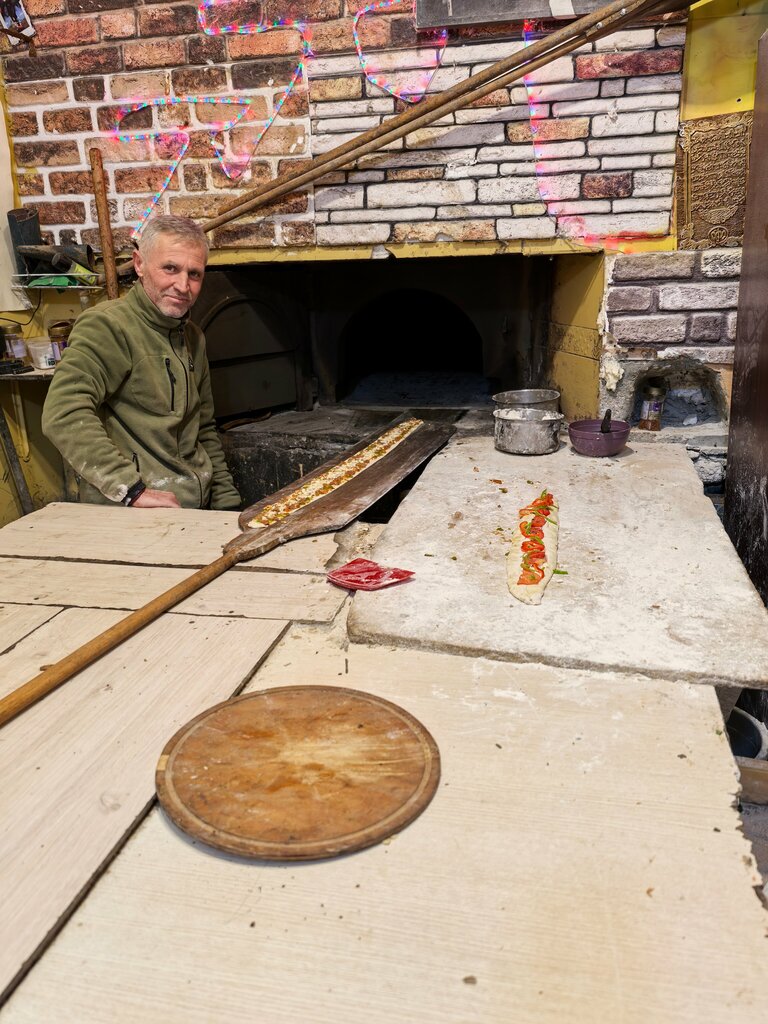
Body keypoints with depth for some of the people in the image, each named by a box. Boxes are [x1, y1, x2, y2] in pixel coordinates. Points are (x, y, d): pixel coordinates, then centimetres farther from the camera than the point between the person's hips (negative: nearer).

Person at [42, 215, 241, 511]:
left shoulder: (193, 337, 16)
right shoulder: (107, 325, -9)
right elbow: (63, 415, -21)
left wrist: (226, 503, 17)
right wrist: (132, 489, -24)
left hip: (197, 507, 6)